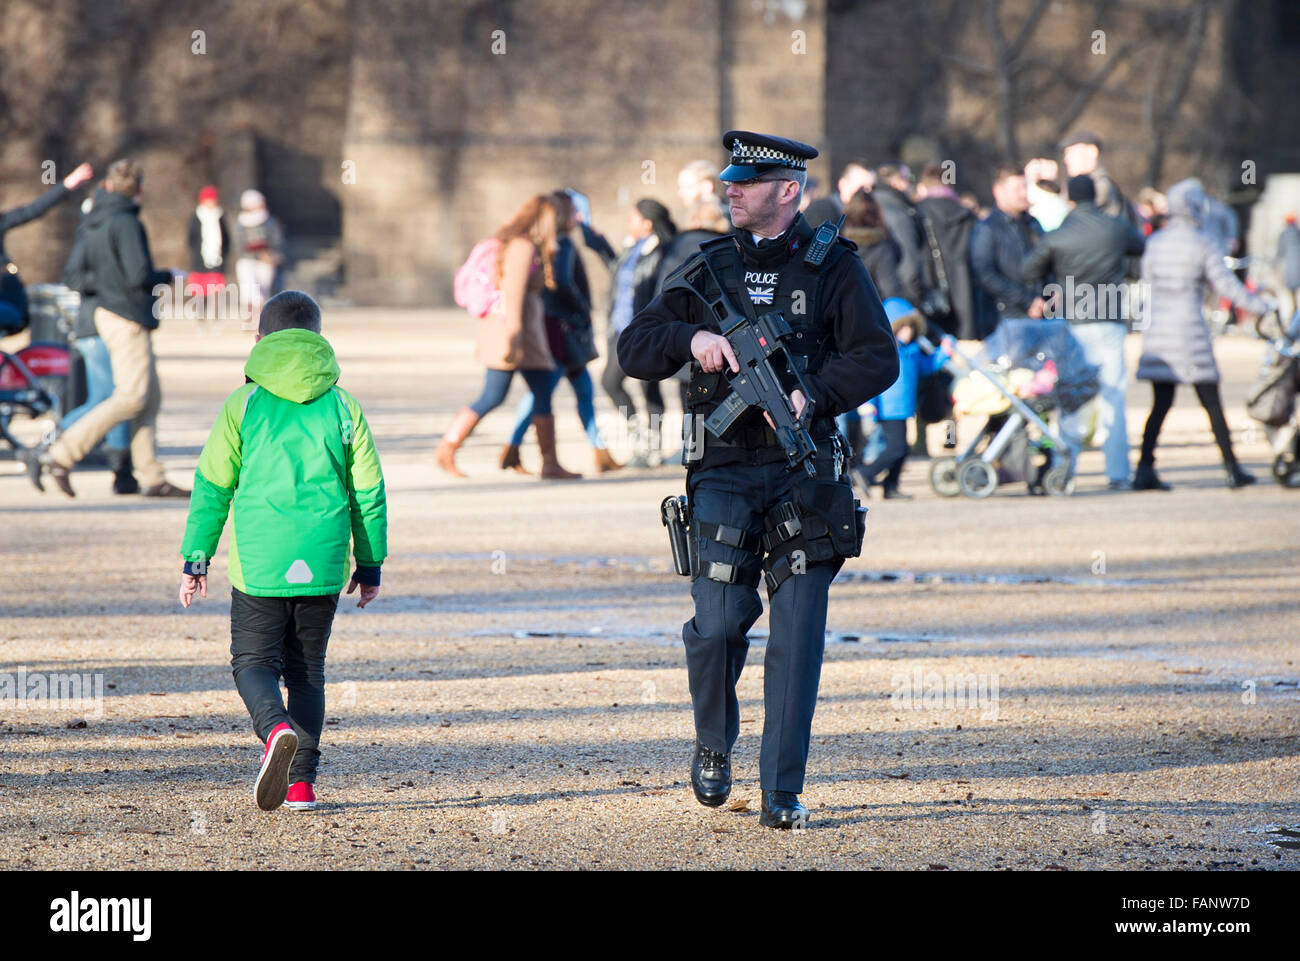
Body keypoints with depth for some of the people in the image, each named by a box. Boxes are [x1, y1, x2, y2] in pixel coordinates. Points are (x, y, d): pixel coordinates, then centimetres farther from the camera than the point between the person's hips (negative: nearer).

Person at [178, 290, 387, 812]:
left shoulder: (243, 404, -1)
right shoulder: (343, 407, 4)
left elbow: (212, 489, -1)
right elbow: (369, 493, 6)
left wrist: (195, 559, 6)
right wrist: (370, 564, 15)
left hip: (259, 566, -2)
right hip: (323, 566, 2)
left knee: (254, 662, 7)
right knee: (307, 670, 14)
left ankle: (276, 728, -24)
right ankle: (301, 781, 9)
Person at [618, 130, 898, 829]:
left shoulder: (833, 268, 3)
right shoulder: (707, 269, 11)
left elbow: (877, 359, -5)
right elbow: (632, 350, 10)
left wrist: (814, 394, -21)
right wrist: (691, 339, -10)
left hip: (805, 474, -1)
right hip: (724, 475, 2)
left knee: (797, 635, -5)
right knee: (718, 625, -8)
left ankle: (782, 793, -1)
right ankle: (713, 747, 20)